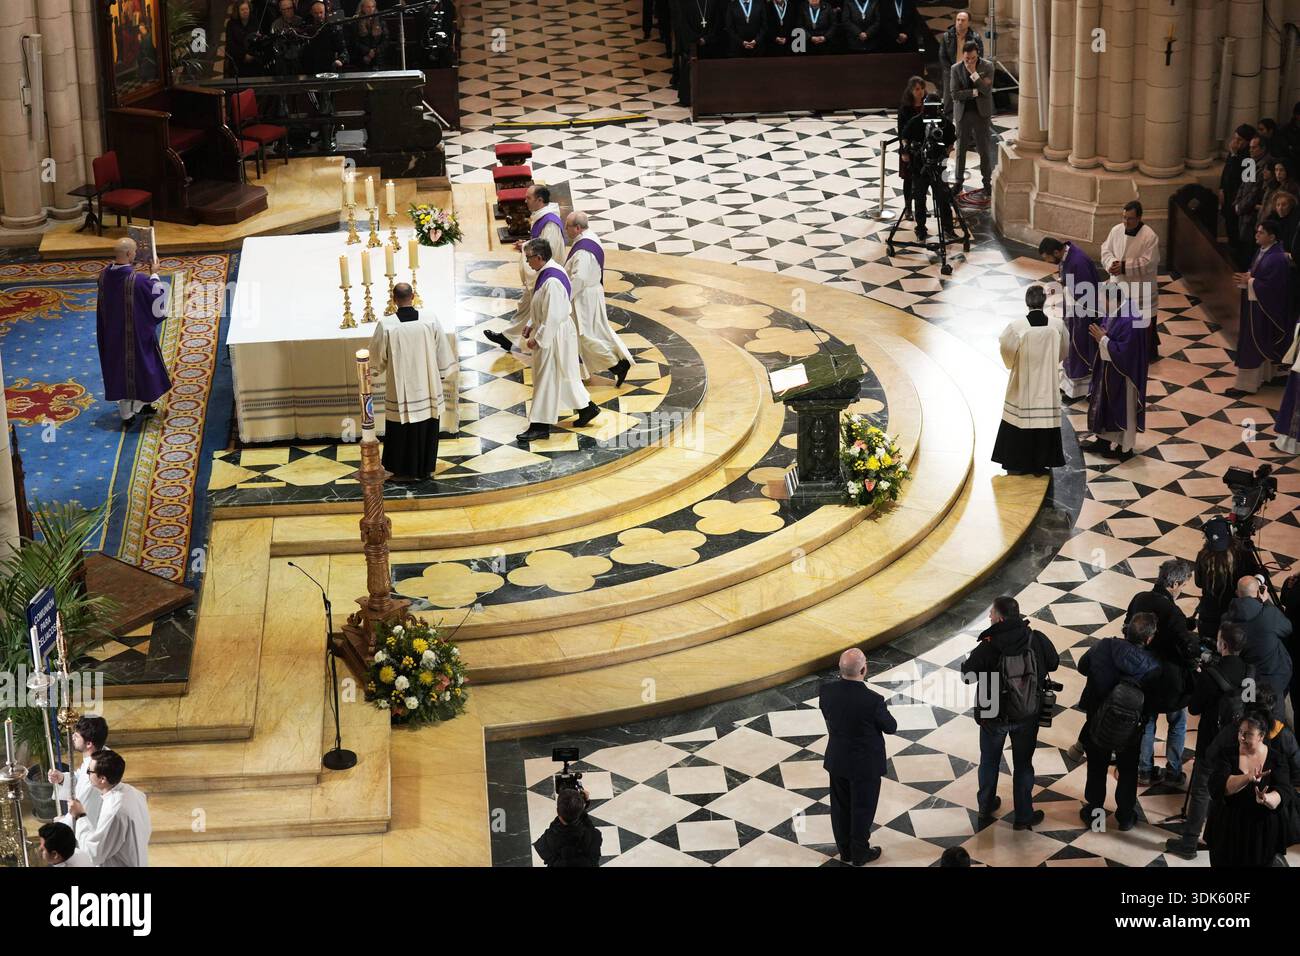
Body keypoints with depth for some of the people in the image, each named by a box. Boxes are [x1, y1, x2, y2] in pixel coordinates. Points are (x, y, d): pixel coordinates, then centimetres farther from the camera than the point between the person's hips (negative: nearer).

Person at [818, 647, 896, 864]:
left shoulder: (826, 690, -18)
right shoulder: (873, 701, -31)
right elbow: (891, 727, -13)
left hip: (837, 761, 4)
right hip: (865, 765, -4)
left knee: (840, 806, 22)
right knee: (862, 809, 16)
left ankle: (845, 850, 39)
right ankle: (860, 854, 33)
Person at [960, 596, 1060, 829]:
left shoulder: (988, 647, -26)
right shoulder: (1036, 640, -17)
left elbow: (968, 675, -16)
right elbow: (1054, 663, -1)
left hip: (994, 716, -1)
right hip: (1027, 715, 1)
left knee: (989, 762, 23)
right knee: (1023, 765, 19)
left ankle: (986, 808, 41)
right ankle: (1024, 816, 28)